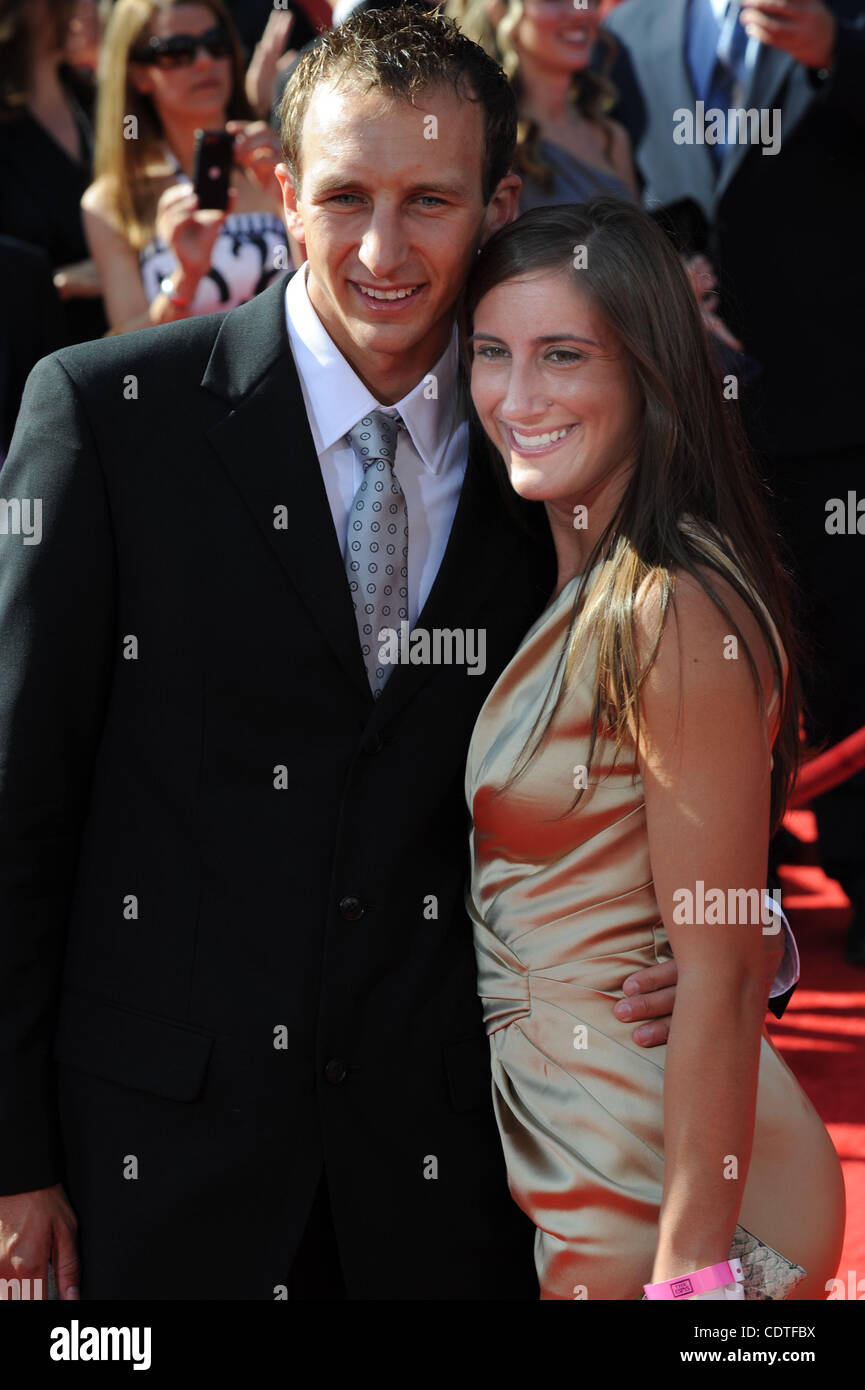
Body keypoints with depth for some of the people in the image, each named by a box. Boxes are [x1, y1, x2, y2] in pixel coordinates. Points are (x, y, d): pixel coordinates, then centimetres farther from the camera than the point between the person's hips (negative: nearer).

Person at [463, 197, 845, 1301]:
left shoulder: (677, 617, -21)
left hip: (661, 1167, -8)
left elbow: (721, 976, -22)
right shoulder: (566, 591, 7)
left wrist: (691, 1261, -22)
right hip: (557, 1128, 8)